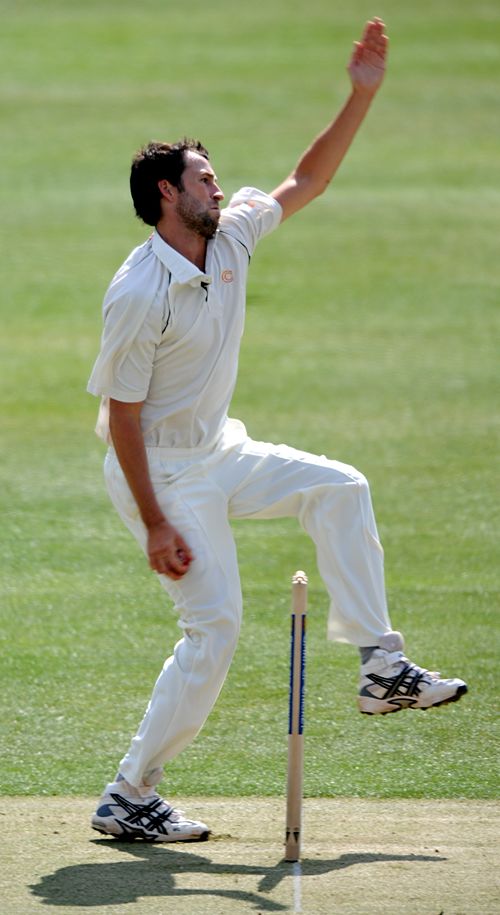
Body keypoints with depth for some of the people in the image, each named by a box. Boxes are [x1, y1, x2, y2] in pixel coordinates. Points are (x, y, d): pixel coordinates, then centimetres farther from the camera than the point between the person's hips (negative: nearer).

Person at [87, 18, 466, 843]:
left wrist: (362, 95, -4)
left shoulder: (232, 237, -1)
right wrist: (156, 525, -22)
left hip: (219, 453, 9)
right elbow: (121, 414, -22)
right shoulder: (139, 295, -25)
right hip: (162, 472, -9)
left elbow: (307, 182, 9)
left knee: (337, 488, 4)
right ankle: (128, 799, -4)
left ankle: (383, 667, 5)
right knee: (215, 624, -11)